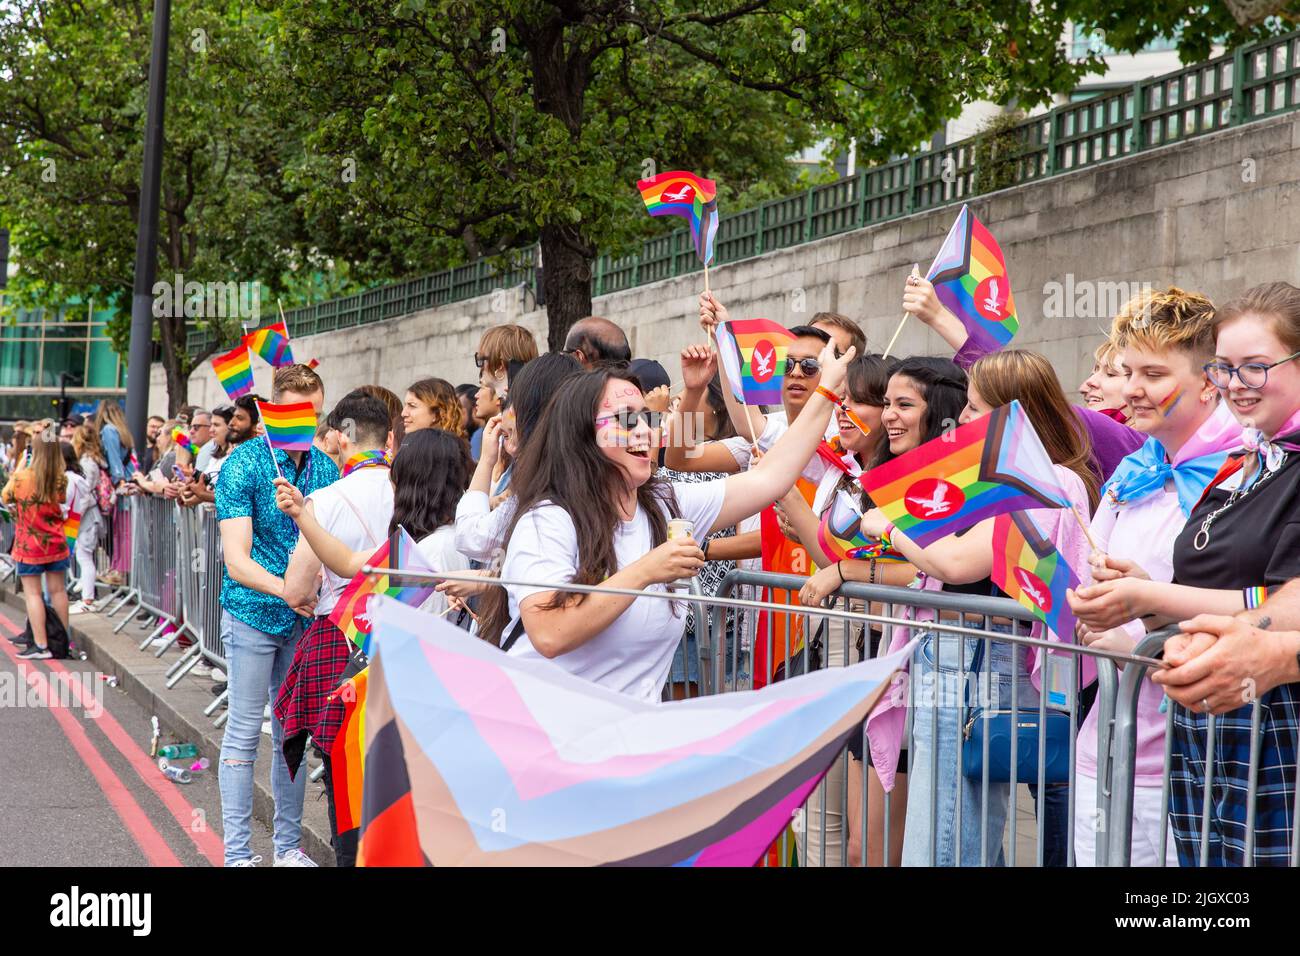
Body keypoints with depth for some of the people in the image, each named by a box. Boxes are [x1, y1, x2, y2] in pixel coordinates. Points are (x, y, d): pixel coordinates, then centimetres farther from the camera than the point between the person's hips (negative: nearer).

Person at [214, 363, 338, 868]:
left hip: (306, 617, 5)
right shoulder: (244, 465, -11)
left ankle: (289, 846, 21)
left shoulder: (324, 466, 5)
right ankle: (237, 853, 6)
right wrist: (285, 589, -33)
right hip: (254, 614, -5)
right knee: (244, 734, 0)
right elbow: (237, 559, -17)